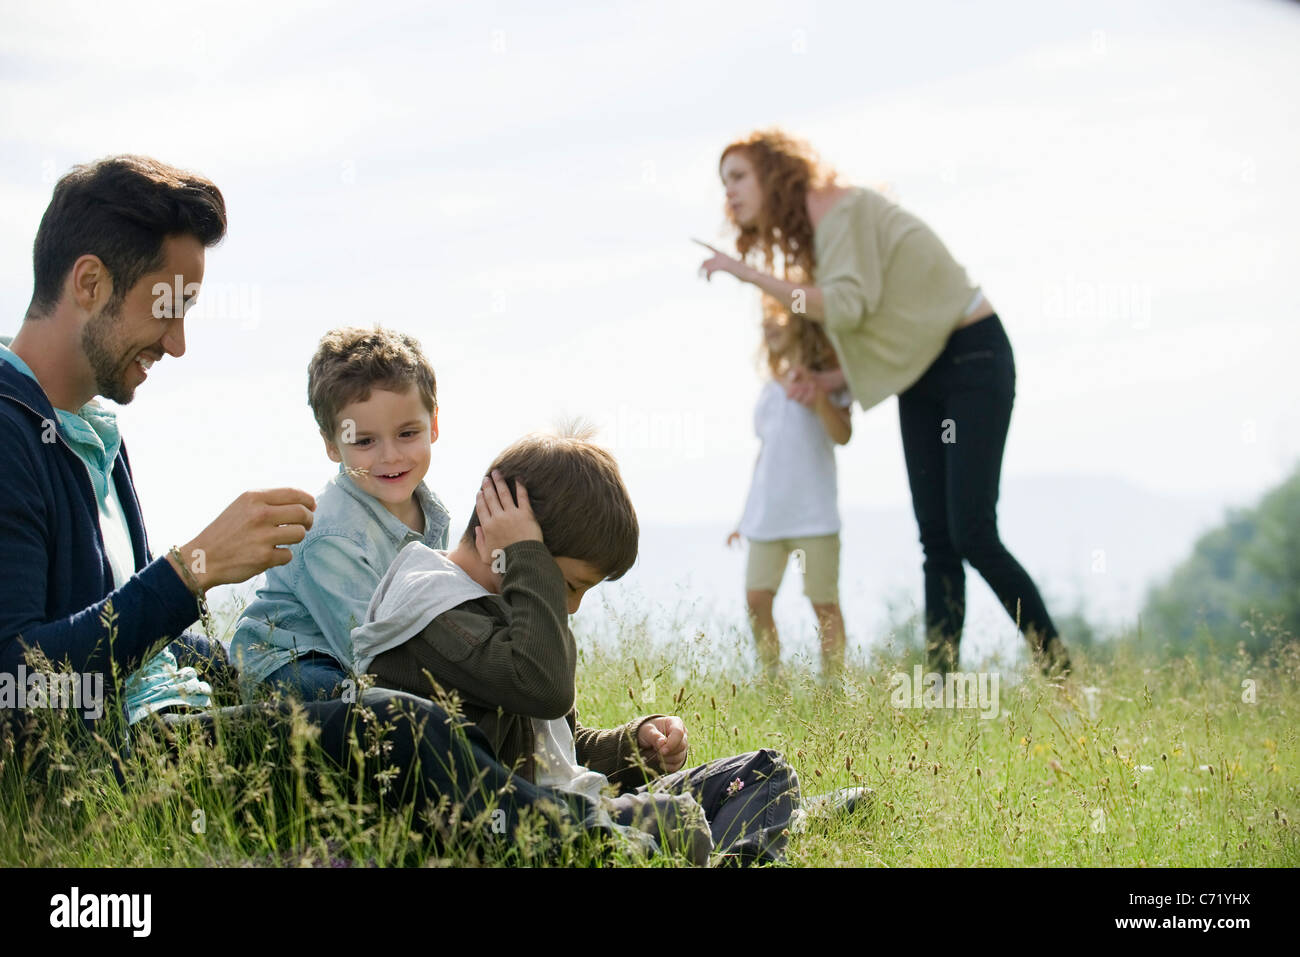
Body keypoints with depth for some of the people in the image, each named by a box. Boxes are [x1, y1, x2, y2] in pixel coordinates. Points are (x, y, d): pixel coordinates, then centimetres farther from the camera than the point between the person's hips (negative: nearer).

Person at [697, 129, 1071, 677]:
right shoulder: (808, 235, 14)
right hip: (921, 375, 9)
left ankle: (1058, 669, -5)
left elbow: (847, 306, -29)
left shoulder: (843, 209, -14)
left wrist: (752, 273, -23)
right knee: (936, 539, 1)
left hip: (973, 358, -9)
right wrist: (829, 380, 1)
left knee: (972, 533, -15)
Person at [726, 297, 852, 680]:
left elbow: (842, 435, -12)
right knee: (757, 597, -2)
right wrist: (748, 512, 21)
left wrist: (818, 395, -25)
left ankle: (833, 684, 4)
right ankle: (771, 681, 6)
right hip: (767, 514, 6)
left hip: (813, 512, -6)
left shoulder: (825, 377, 1)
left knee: (823, 602, -2)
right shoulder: (771, 386, 18)